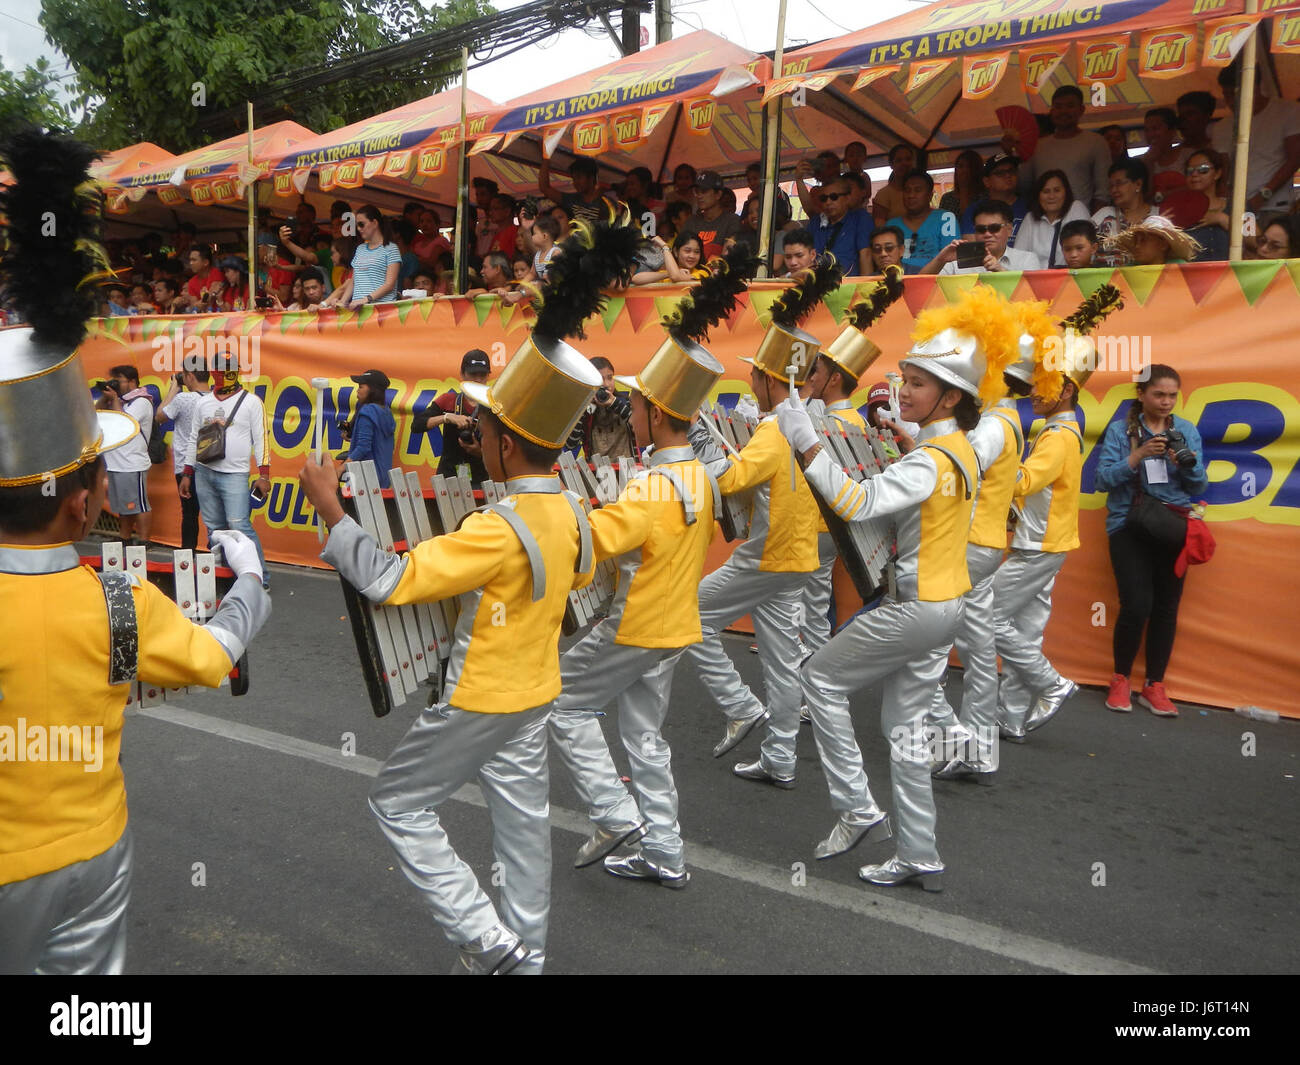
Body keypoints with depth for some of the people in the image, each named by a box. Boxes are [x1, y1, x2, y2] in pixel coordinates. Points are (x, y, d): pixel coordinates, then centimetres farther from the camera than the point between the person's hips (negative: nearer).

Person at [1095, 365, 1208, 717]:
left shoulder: (1187, 431, 7)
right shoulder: (1120, 430, 0)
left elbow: (1200, 486, 5)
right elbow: (1103, 479, -8)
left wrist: (1188, 462, -15)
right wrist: (1137, 456, -20)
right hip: (1129, 526, -3)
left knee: (1167, 607, 2)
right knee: (1137, 605, -13)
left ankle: (1154, 686, 16)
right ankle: (1120, 680, 8)